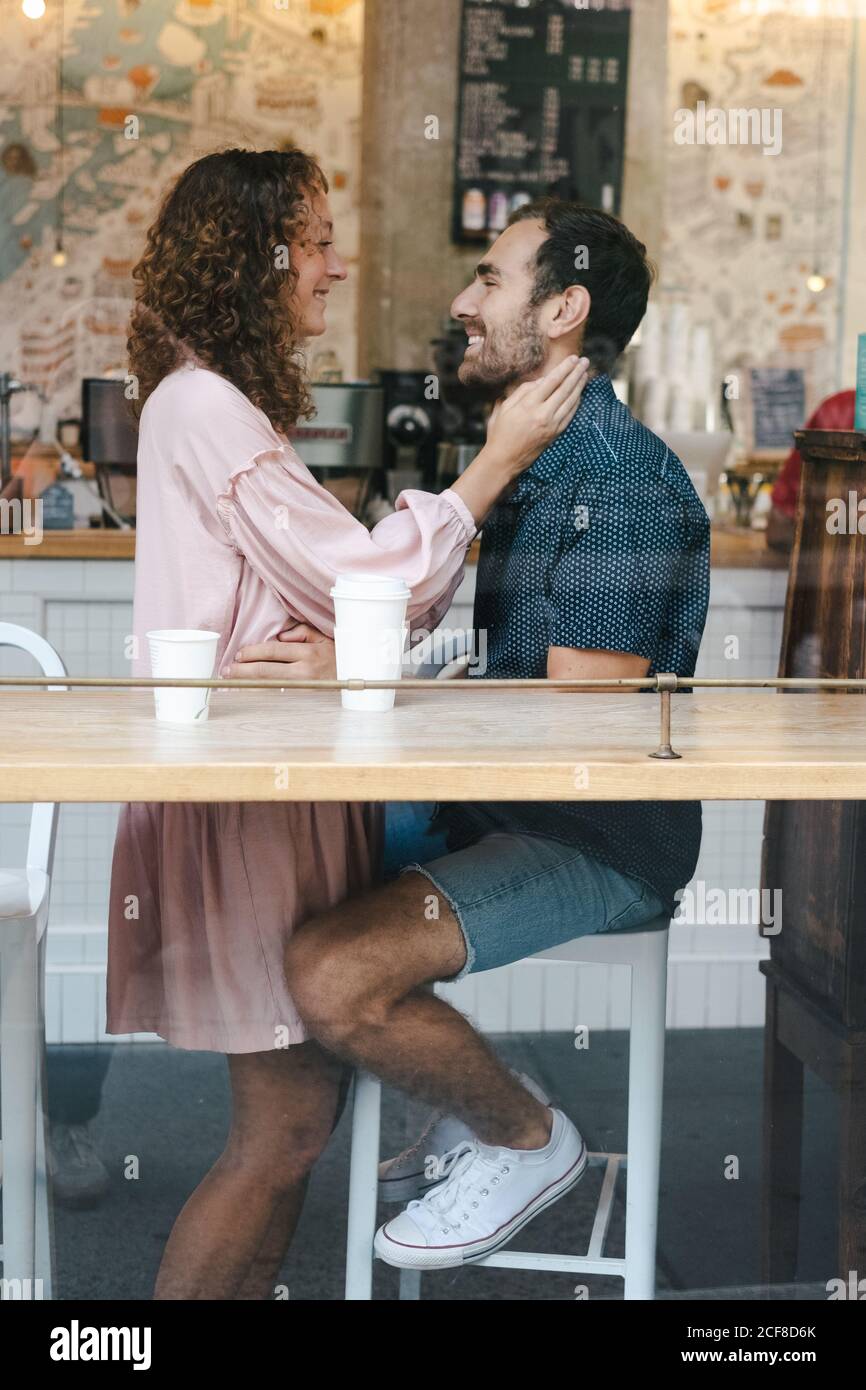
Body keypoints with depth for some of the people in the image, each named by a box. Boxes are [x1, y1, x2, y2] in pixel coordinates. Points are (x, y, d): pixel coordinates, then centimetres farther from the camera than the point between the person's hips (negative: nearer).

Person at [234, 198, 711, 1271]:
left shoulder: (620, 482, -20)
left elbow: (580, 730, -25)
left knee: (333, 975, -26)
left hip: (599, 844, -10)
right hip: (513, 810, 10)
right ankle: (475, 1111, 20)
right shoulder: (538, 466, 13)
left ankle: (529, 1140, 1)